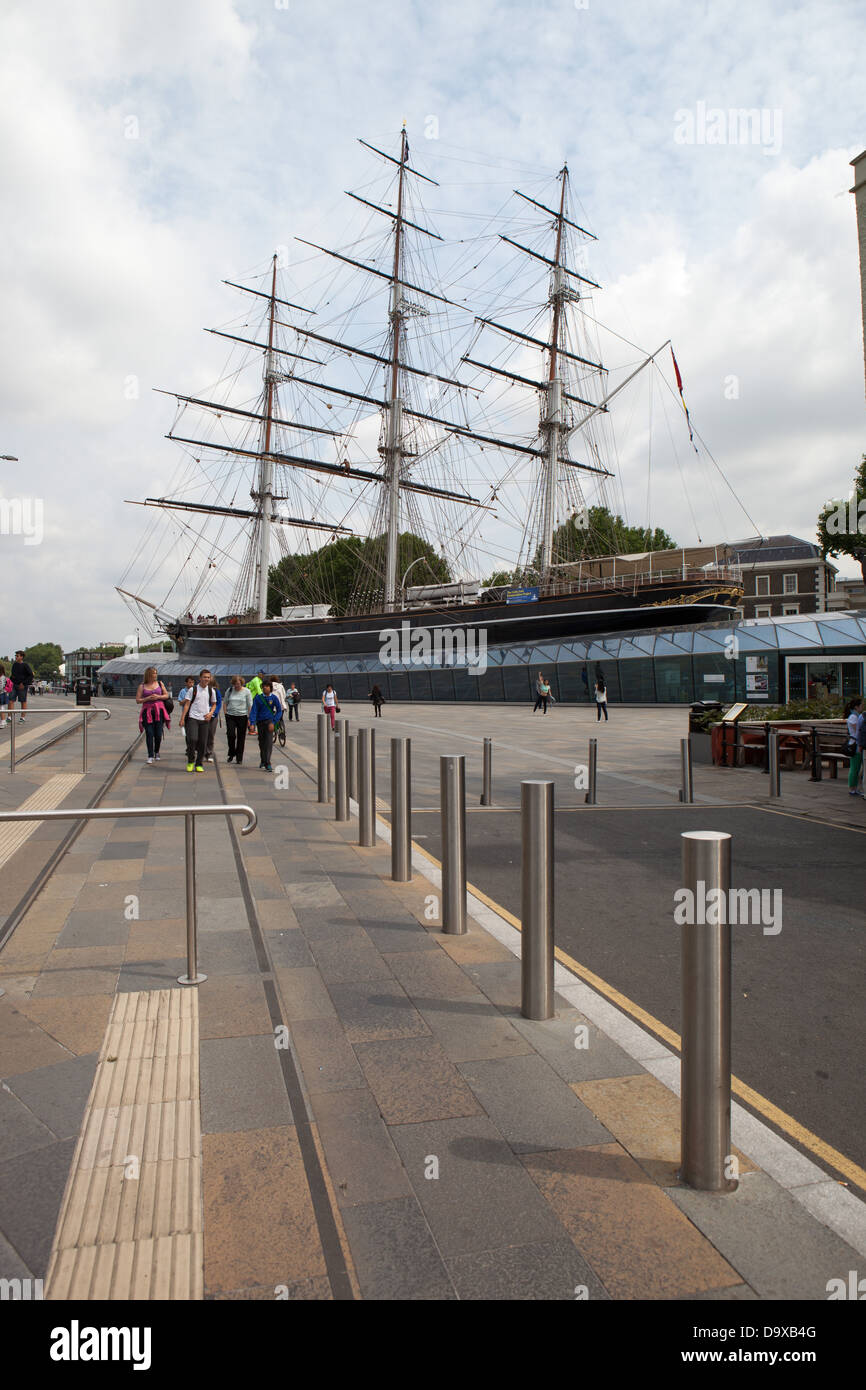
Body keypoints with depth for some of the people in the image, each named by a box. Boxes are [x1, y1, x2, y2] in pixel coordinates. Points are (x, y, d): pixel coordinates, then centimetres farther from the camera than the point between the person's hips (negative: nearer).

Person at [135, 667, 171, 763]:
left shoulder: (160, 683, 9)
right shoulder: (142, 686, 5)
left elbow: (166, 695, 11)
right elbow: (137, 700, 2)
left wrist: (158, 697, -7)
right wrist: (148, 698, -12)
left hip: (159, 711, 1)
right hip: (147, 711, -1)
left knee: (158, 734, -1)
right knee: (149, 734, -7)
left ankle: (157, 753, 23)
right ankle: (150, 756, -3)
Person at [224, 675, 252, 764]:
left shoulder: (246, 691, 0)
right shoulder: (230, 690, 6)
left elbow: (250, 706, 1)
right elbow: (225, 703, 14)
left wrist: (249, 718, -3)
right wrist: (225, 713, 4)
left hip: (242, 716, -1)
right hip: (230, 716, 1)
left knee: (241, 738, 2)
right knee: (230, 734, -11)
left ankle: (239, 758, 11)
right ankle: (231, 754, 11)